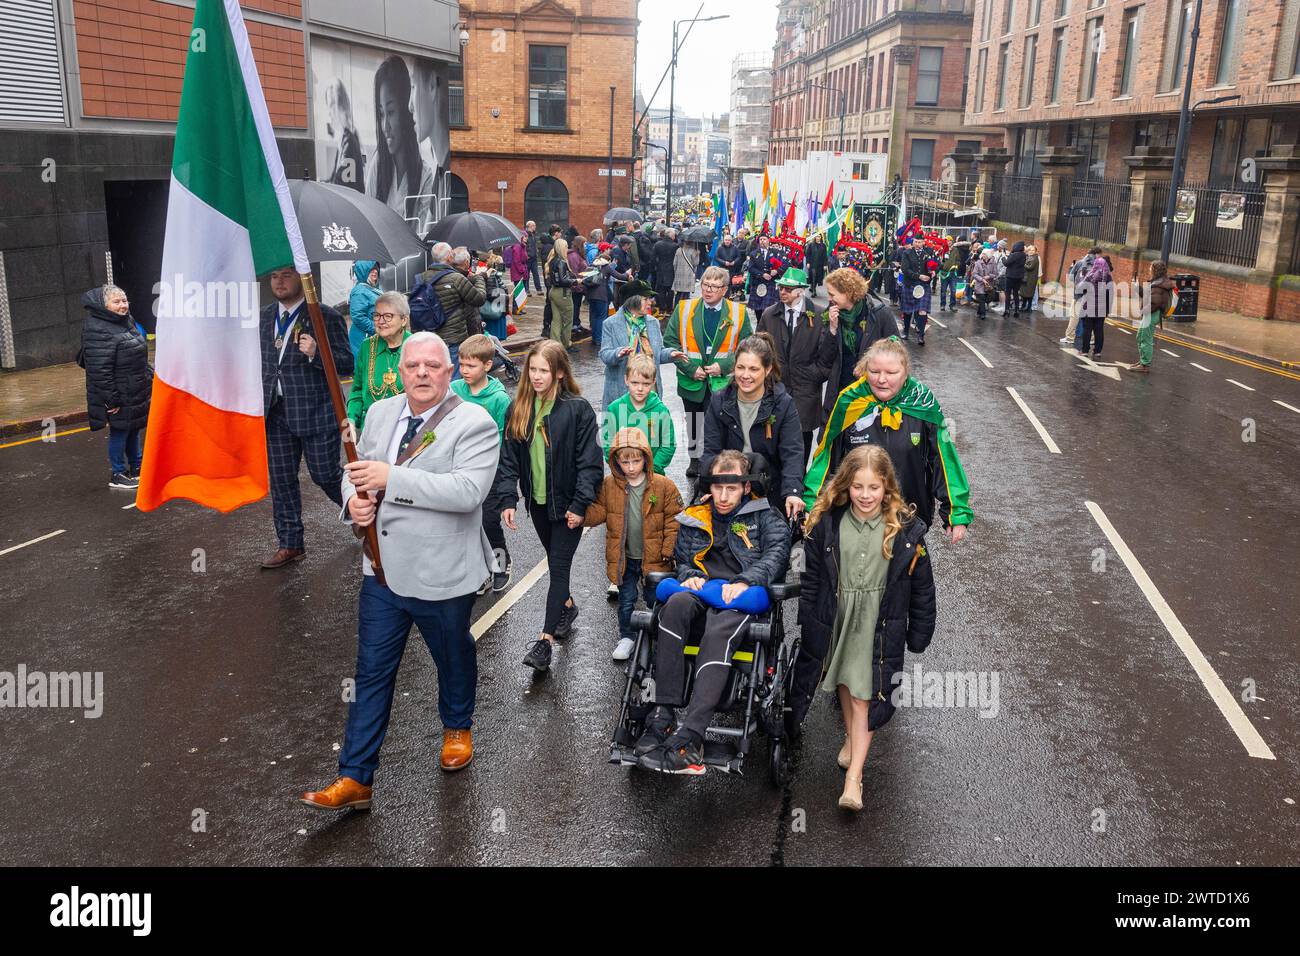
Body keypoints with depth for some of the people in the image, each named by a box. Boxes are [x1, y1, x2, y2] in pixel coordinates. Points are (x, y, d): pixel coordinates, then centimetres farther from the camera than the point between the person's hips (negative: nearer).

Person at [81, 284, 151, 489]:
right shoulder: (98, 331, -21)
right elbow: (100, 370, -24)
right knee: (119, 432, 1)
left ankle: (136, 468, 32)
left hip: (135, 393, 9)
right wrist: (111, 399, -24)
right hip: (119, 396, -9)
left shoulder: (127, 322, 10)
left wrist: (149, 376, 22)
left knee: (134, 430, 19)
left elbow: (139, 356, 23)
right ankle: (117, 474, 13)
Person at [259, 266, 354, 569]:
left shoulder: (325, 316, -8)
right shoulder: (264, 317, 11)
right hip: (276, 412, 6)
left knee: (325, 474, 0)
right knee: (281, 479, 9)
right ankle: (290, 544, 20)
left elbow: (347, 362, -11)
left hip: (316, 411, -6)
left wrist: (316, 353, -27)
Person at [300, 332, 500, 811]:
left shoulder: (475, 423, -15)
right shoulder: (380, 412, 5)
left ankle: (457, 727, 48)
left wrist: (391, 478, -30)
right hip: (383, 570, 4)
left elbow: (468, 490, -28)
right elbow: (356, 471, 14)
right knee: (372, 673, 7)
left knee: (453, 660, 19)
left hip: (441, 575, -4)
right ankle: (355, 778, 15)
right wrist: (355, 499, -11)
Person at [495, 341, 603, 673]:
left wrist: (580, 505, -16)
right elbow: (509, 456, 2)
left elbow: (590, 462, -13)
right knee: (555, 561, 20)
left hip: (567, 504, -5)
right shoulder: (519, 408, 0)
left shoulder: (577, 409, -14)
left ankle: (545, 640, -4)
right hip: (537, 500, 5)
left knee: (559, 566, -4)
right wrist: (507, 499, -6)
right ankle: (567, 605, 45)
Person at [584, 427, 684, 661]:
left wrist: (668, 549, -11)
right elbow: (598, 512, 0)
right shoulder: (608, 485, -5)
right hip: (624, 558, 2)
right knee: (626, 601, 13)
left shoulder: (663, 486, -11)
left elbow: (674, 519, -7)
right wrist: (580, 516, -20)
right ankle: (627, 636, 32)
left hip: (653, 558, -1)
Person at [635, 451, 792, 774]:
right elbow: (682, 559, 27)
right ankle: (663, 716, -39)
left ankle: (688, 737, -50)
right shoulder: (694, 519, 26)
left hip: (742, 597, -3)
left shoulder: (764, 515, 15)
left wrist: (745, 581, -17)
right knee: (676, 605, -35)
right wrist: (690, 576, 2)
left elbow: (777, 552, 0)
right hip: (701, 591, 3)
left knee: (718, 633, -37)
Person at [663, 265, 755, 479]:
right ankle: (695, 459, 35)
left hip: (722, 382, -2)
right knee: (693, 422, 16)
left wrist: (723, 366, -12)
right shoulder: (684, 309, -1)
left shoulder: (739, 313, -2)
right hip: (691, 380, 2)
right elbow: (670, 342, -2)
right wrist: (690, 368, -10)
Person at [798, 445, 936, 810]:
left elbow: (921, 586, -2)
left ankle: (854, 777, -3)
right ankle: (851, 736, 45)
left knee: (866, 694, -5)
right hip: (837, 617, 3)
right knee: (844, 680, 20)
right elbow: (811, 578, 0)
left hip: (879, 623, -2)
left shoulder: (905, 530, -11)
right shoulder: (826, 523, -8)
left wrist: (919, 632, 2)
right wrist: (808, 623, 1)